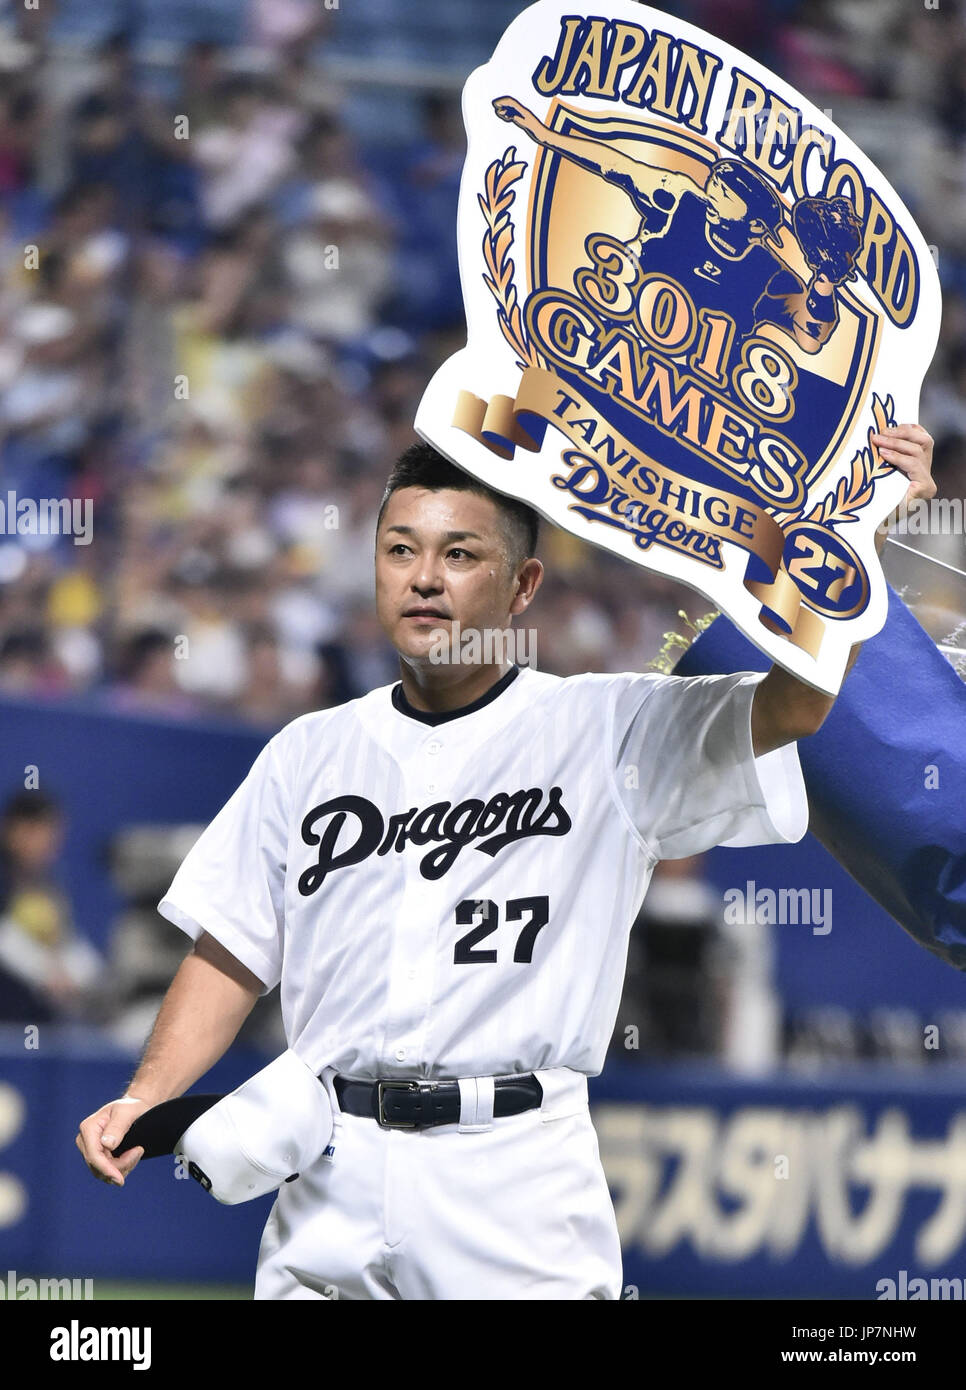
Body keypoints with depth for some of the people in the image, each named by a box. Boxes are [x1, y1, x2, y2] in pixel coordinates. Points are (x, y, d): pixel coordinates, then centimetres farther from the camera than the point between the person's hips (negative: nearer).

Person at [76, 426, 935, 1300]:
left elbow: (796, 701, -9)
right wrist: (146, 1100, 0)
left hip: (519, 1188, -3)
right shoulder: (310, 753, 14)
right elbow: (233, 954, 15)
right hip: (331, 1186, 3)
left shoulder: (612, 732, 3)